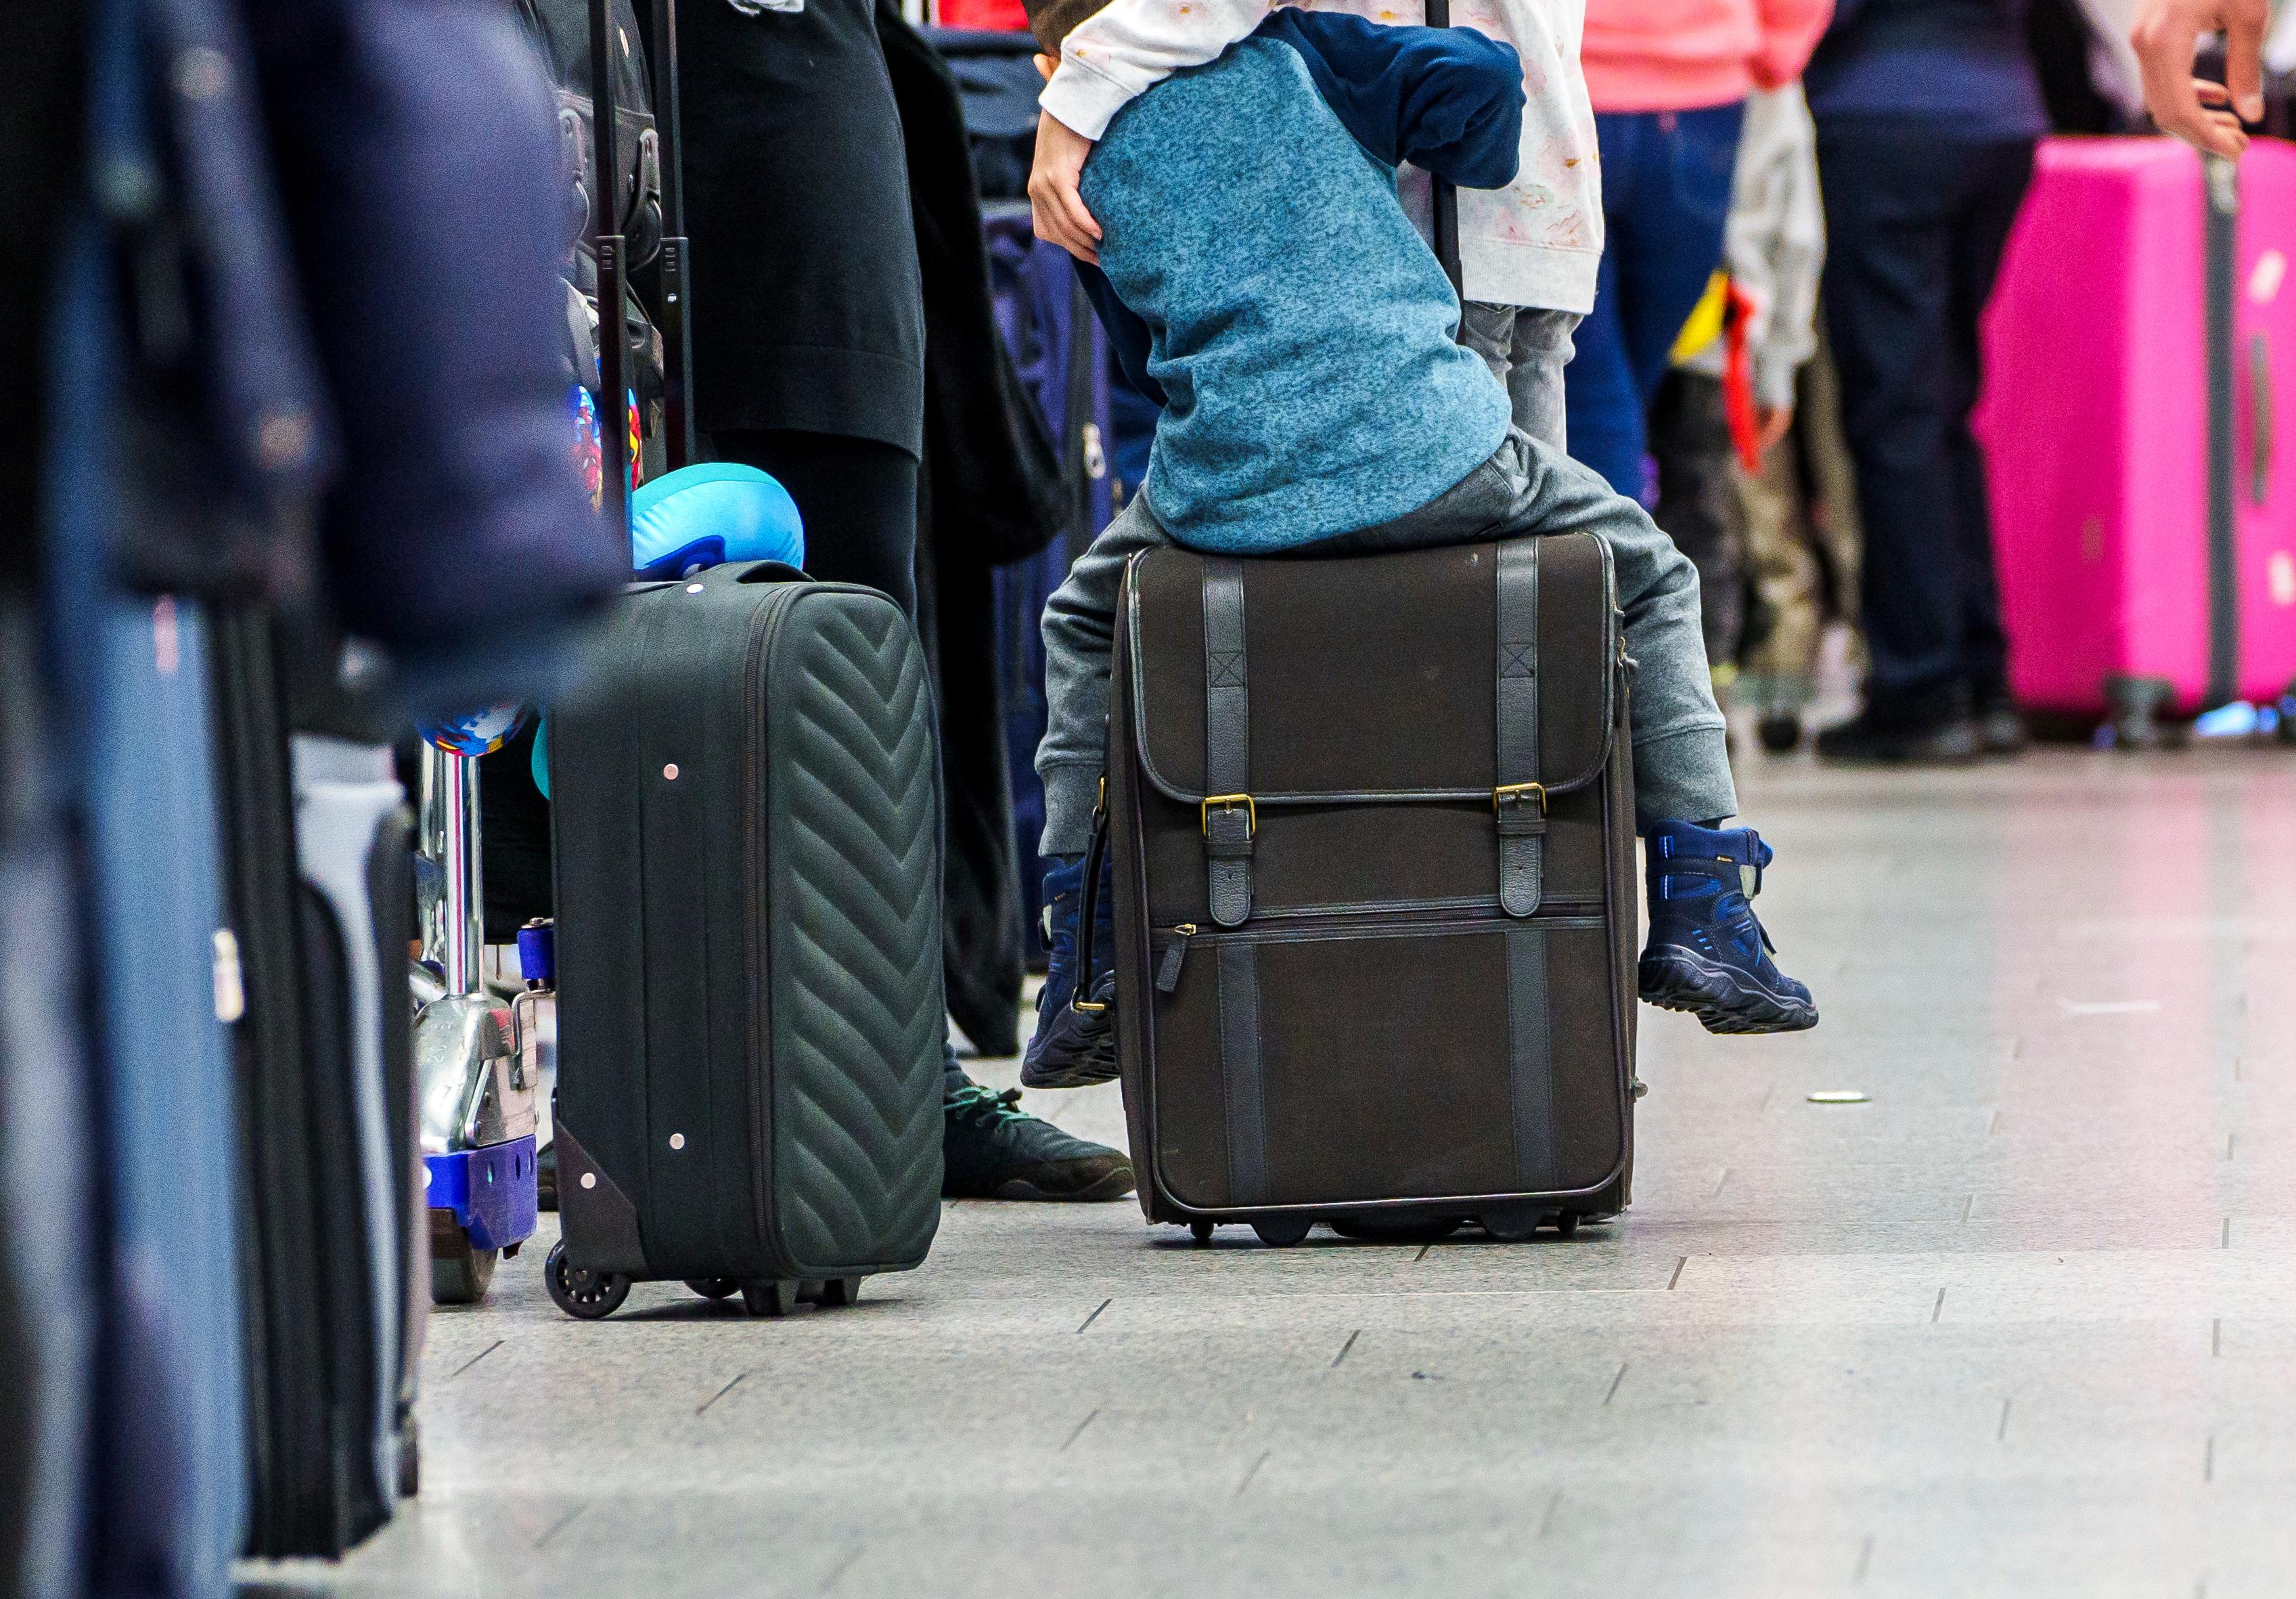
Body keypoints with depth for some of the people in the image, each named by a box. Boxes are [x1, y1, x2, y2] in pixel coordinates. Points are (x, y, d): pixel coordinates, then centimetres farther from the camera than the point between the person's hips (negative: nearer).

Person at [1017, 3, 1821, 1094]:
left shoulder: (1083, 156, 17)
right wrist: (1474, 173, 22)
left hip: (1227, 499, 2)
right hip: (1434, 460, -2)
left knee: (1085, 627, 33)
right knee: (1649, 577, 25)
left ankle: (1088, 968, 23)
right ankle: (1700, 916, 12)